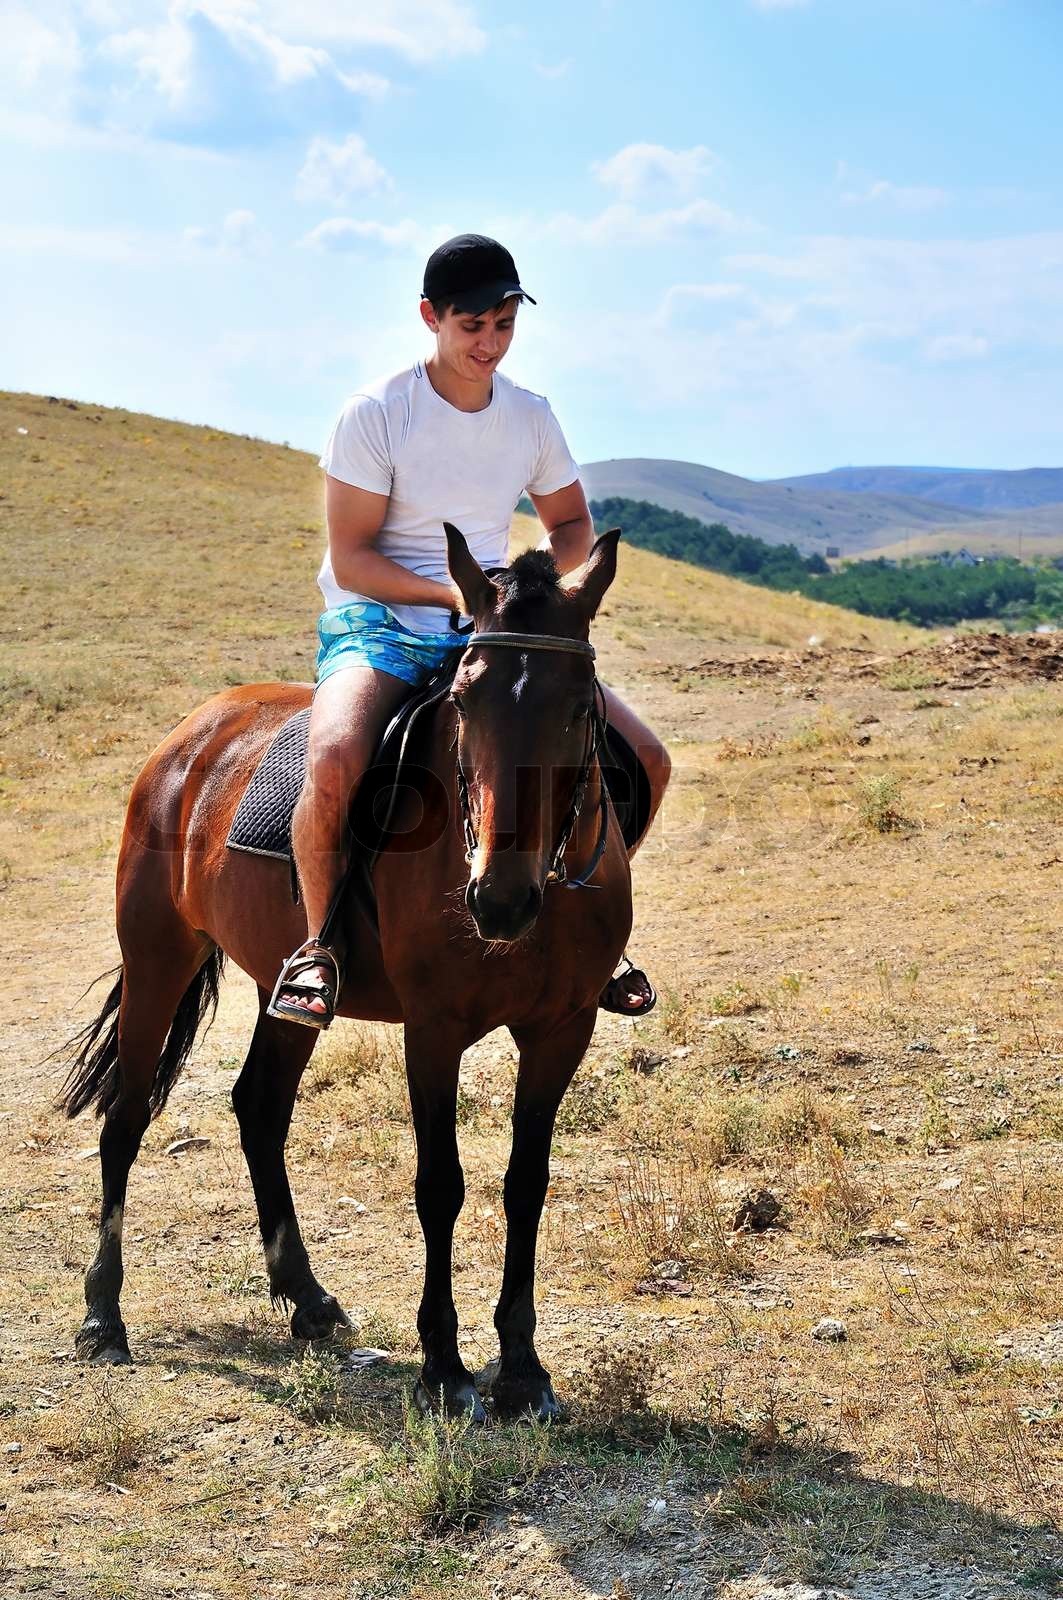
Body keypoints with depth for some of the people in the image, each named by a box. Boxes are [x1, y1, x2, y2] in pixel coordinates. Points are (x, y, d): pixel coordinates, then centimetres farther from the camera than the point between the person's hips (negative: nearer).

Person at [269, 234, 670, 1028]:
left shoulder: (532, 417, 3)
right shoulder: (376, 414, -12)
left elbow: (575, 527, 15)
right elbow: (352, 560, -12)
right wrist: (453, 594, -24)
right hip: (378, 625, -5)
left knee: (645, 760, -7)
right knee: (334, 763, -37)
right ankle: (319, 943, -12)